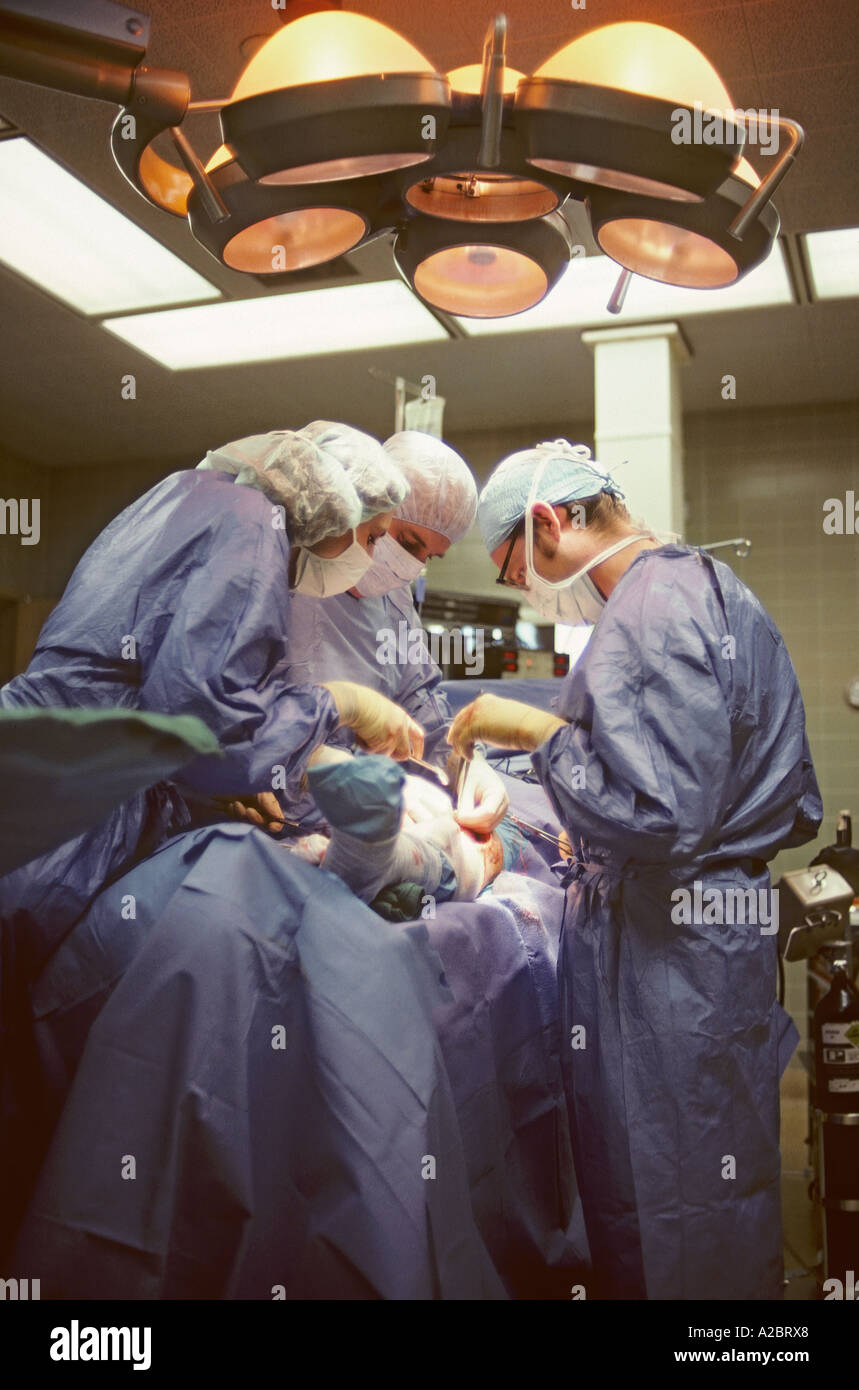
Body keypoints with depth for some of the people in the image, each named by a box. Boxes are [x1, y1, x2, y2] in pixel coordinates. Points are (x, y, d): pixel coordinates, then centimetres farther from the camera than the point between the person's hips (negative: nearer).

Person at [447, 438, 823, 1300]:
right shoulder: (717, 589, 15)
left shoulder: (649, 612, -17)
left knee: (662, 1225, 3)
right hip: (727, 914, 10)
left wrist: (538, 731, -14)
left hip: (663, 948, -10)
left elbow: (657, 816, -26)